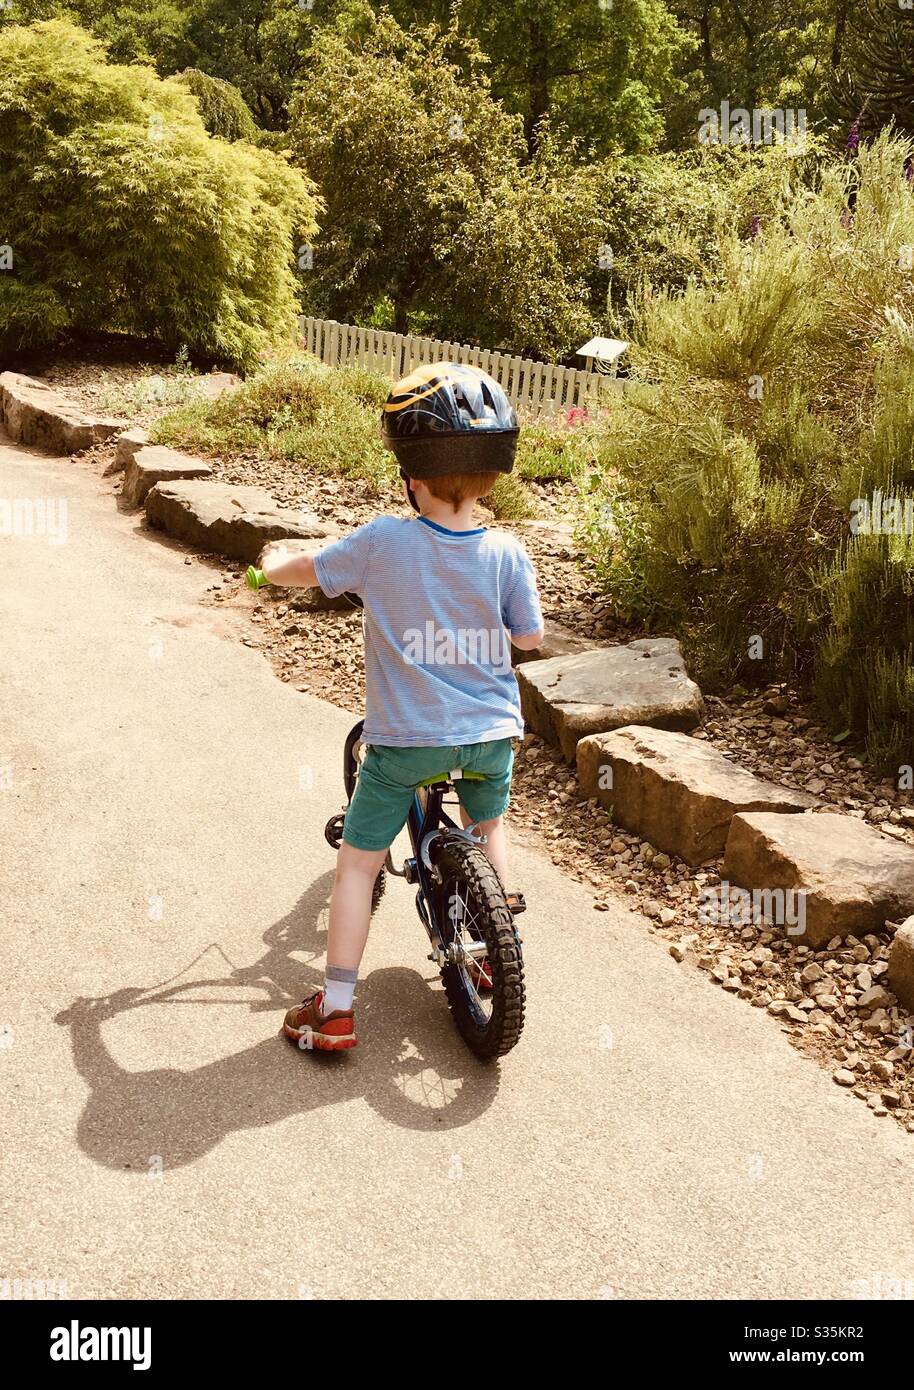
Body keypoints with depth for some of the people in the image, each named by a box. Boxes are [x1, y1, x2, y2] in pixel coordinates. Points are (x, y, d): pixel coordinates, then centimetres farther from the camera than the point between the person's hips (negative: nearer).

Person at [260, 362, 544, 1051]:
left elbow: (291, 572, -3)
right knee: (489, 827, 31)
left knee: (358, 862, 10)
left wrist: (274, 556, 21)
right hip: (491, 733, 3)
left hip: (406, 739, -3)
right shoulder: (507, 553, -10)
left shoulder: (382, 541, -16)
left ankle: (335, 1010, 13)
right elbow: (530, 638, 3)